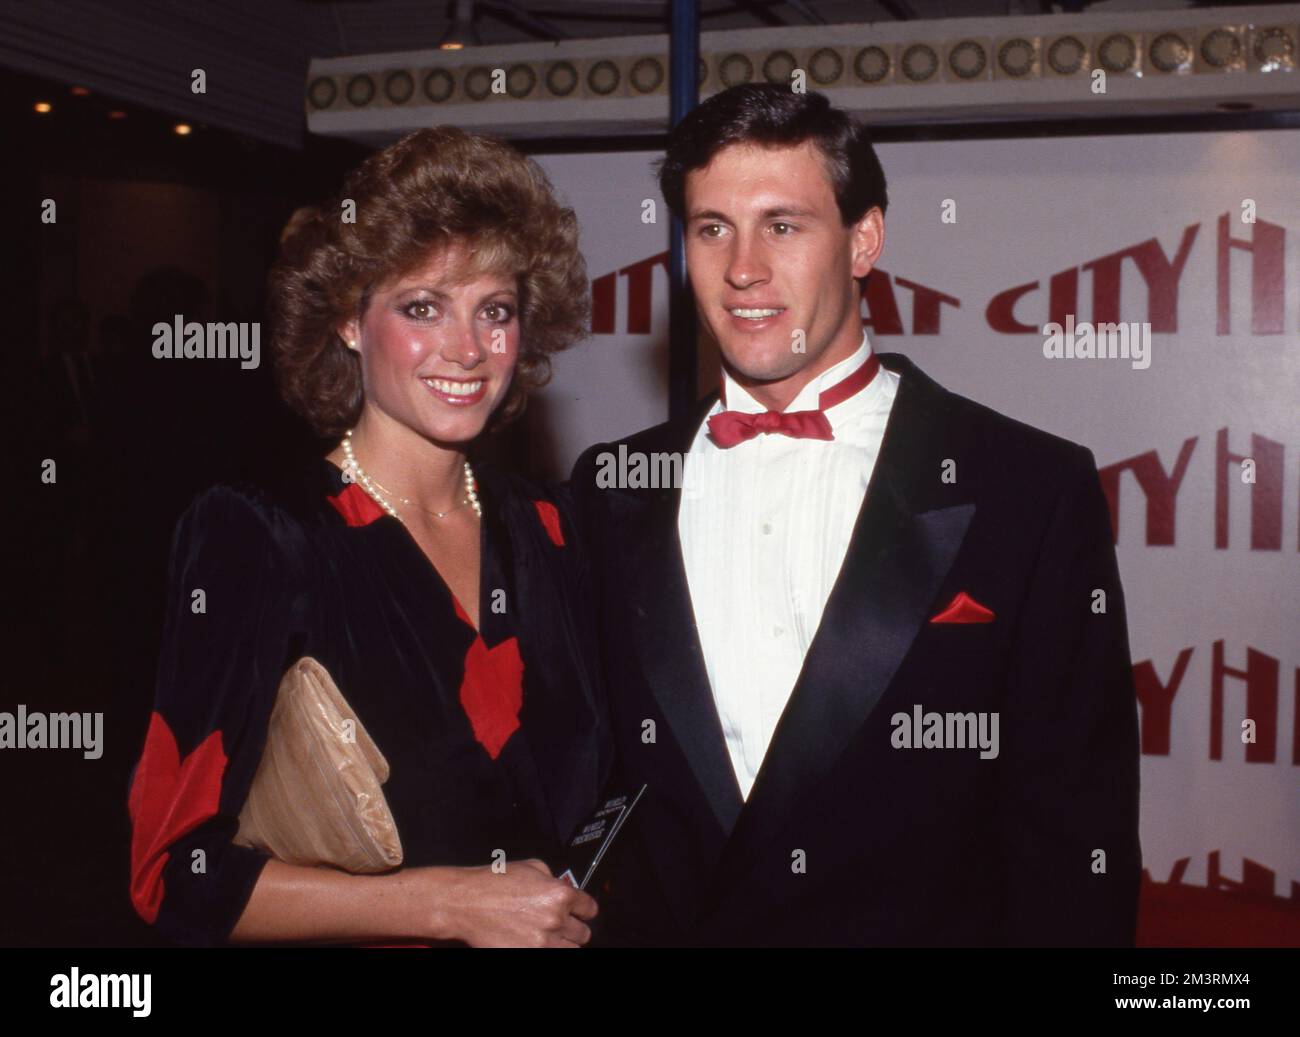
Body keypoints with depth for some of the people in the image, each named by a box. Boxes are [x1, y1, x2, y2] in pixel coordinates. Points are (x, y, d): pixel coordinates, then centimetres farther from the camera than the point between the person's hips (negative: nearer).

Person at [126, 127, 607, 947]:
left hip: (549, 925, 4)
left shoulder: (546, 534, -4)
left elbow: (584, 793, 8)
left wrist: (571, 903, -9)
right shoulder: (255, 538, -16)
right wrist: (454, 904, -22)